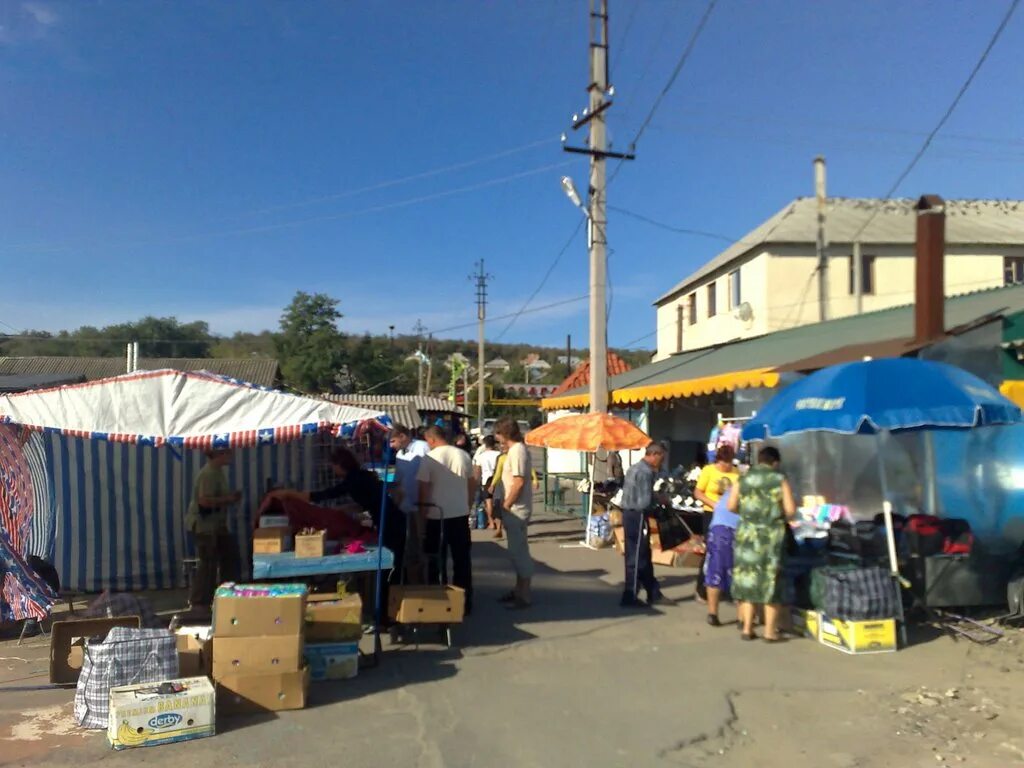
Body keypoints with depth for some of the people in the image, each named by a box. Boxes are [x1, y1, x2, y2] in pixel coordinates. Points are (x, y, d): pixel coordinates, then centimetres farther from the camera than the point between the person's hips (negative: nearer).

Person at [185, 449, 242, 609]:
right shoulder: (209, 473, -21)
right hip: (203, 525, -10)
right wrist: (228, 499, -21)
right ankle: (199, 602, 10)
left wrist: (231, 498, 4)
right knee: (208, 562, -2)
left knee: (230, 554, 14)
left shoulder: (218, 471, 10)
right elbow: (204, 501, -30)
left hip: (215, 524, 10)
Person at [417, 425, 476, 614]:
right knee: (462, 559, 13)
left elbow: (424, 491, -10)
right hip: (461, 514, 4)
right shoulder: (463, 455, 3)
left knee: (437, 561, 10)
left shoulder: (429, 459, -11)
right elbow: (472, 485, 10)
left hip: (437, 516, -4)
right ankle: (464, 601, 19)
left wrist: (422, 517, -1)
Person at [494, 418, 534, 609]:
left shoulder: (517, 451, -17)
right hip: (514, 509, 10)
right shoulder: (515, 449, 14)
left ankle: (524, 595, 4)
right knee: (517, 550, 16)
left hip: (516, 509, -10)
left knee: (519, 551, -4)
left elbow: (519, 482, -23)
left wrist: (506, 505, -17)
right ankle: (519, 590, 26)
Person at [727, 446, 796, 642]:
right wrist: (779, 514, 13)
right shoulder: (780, 481, -2)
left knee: (748, 578, 10)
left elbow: (731, 507, 3)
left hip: (747, 535, 2)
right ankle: (770, 630, 10)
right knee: (771, 582, 6)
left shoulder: (743, 480, 4)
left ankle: (747, 628, 12)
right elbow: (791, 510, -7)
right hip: (772, 536, -2)